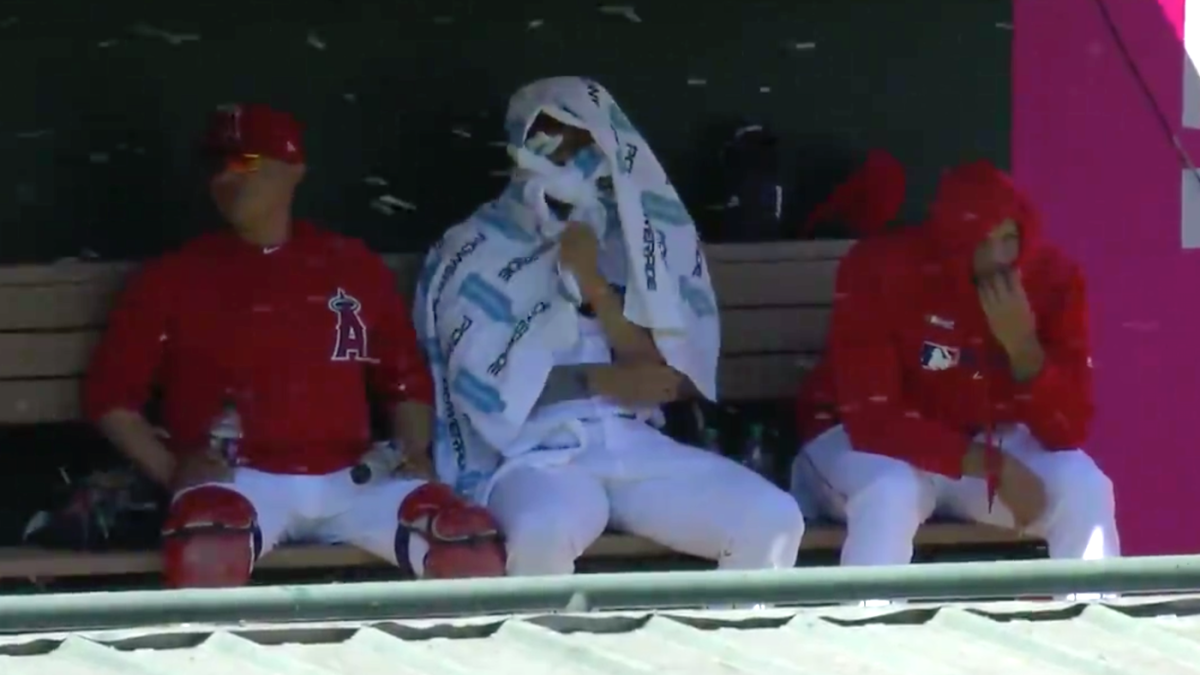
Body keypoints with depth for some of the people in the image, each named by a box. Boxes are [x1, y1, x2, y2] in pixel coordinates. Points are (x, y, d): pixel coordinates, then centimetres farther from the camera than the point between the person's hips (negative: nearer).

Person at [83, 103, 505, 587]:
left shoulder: (353, 267, 16)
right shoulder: (177, 277, 9)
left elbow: (405, 378, 24)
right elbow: (110, 394, 9)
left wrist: (412, 452, 5)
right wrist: (171, 470, -5)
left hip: (349, 482, 3)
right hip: (241, 483, -3)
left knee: (474, 542, -21)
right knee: (205, 552, -39)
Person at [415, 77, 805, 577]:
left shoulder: (632, 241, 16)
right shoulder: (476, 251, 7)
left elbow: (663, 377, 6)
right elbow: (485, 384, -4)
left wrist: (594, 285, -6)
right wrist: (603, 382, -6)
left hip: (633, 447, 4)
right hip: (533, 455, -4)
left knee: (772, 520, -21)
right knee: (545, 529, -40)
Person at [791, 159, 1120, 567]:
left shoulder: (1052, 278, -14)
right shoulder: (882, 269, -25)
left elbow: (1069, 430, -16)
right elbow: (871, 419, -30)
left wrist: (1023, 346, -33)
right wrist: (994, 467, -35)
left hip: (984, 441, 4)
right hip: (871, 440, -4)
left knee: (1085, 487, -22)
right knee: (892, 494, -37)